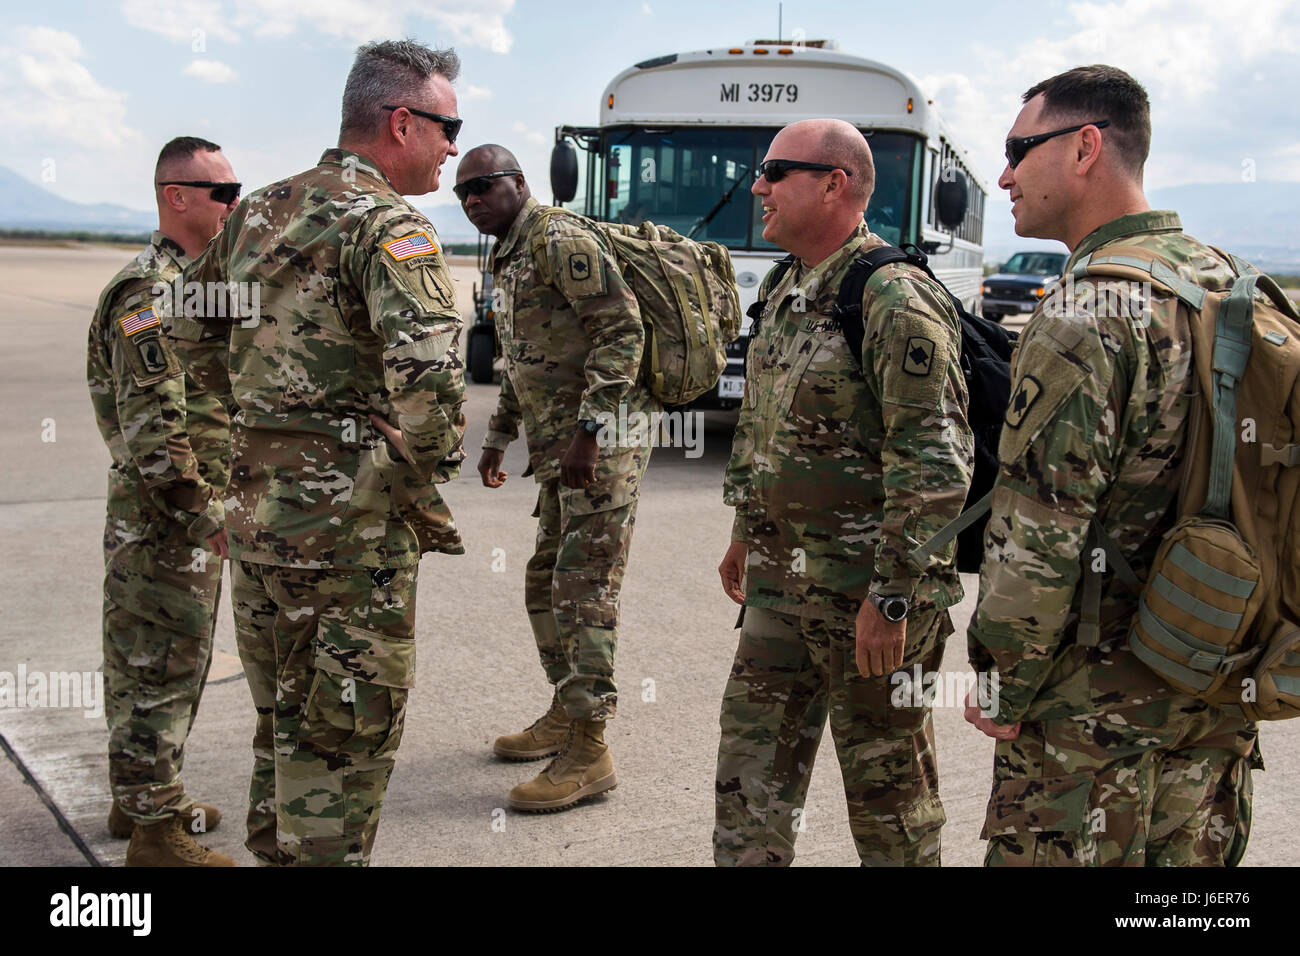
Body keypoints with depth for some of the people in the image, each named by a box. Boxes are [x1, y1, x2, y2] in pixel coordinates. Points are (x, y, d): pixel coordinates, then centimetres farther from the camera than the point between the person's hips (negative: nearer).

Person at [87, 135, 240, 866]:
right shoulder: (152, 293, -18)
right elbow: (152, 428, -24)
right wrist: (203, 514, -20)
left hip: (194, 517, 10)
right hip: (162, 522, -10)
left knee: (172, 667, 19)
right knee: (158, 670, -1)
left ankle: (144, 796, 32)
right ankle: (155, 830, 8)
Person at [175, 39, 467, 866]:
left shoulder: (259, 211, 12)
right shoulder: (388, 224, -15)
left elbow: (194, 318, 24)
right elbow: (425, 368, -29)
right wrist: (434, 463, -12)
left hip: (255, 504, 8)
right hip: (349, 518, -8)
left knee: (285, 723, 22)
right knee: (346, 739, 4)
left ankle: (277, 849, 37)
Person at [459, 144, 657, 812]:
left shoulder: (560, 240, -11)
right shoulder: (506, 261, 20)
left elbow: (623, 328, -20)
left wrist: (588, 430, -25)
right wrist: (498, 438, 29)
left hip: (602, 443, -10)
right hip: (559, 451, 10)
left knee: (584, 589, -9)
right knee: (545, 582, 16)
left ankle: (588, 751, -4)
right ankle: (565, 714, 30)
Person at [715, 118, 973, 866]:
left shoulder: (895, 301, -19)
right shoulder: (786, 291, 11)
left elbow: (933, 465, -23)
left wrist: (892, 599, -23)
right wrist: (747, 533, 24)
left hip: (866, 591, -8)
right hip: (783, 578, 9)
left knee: (887, 777, 8)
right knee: (754, 755, 15)